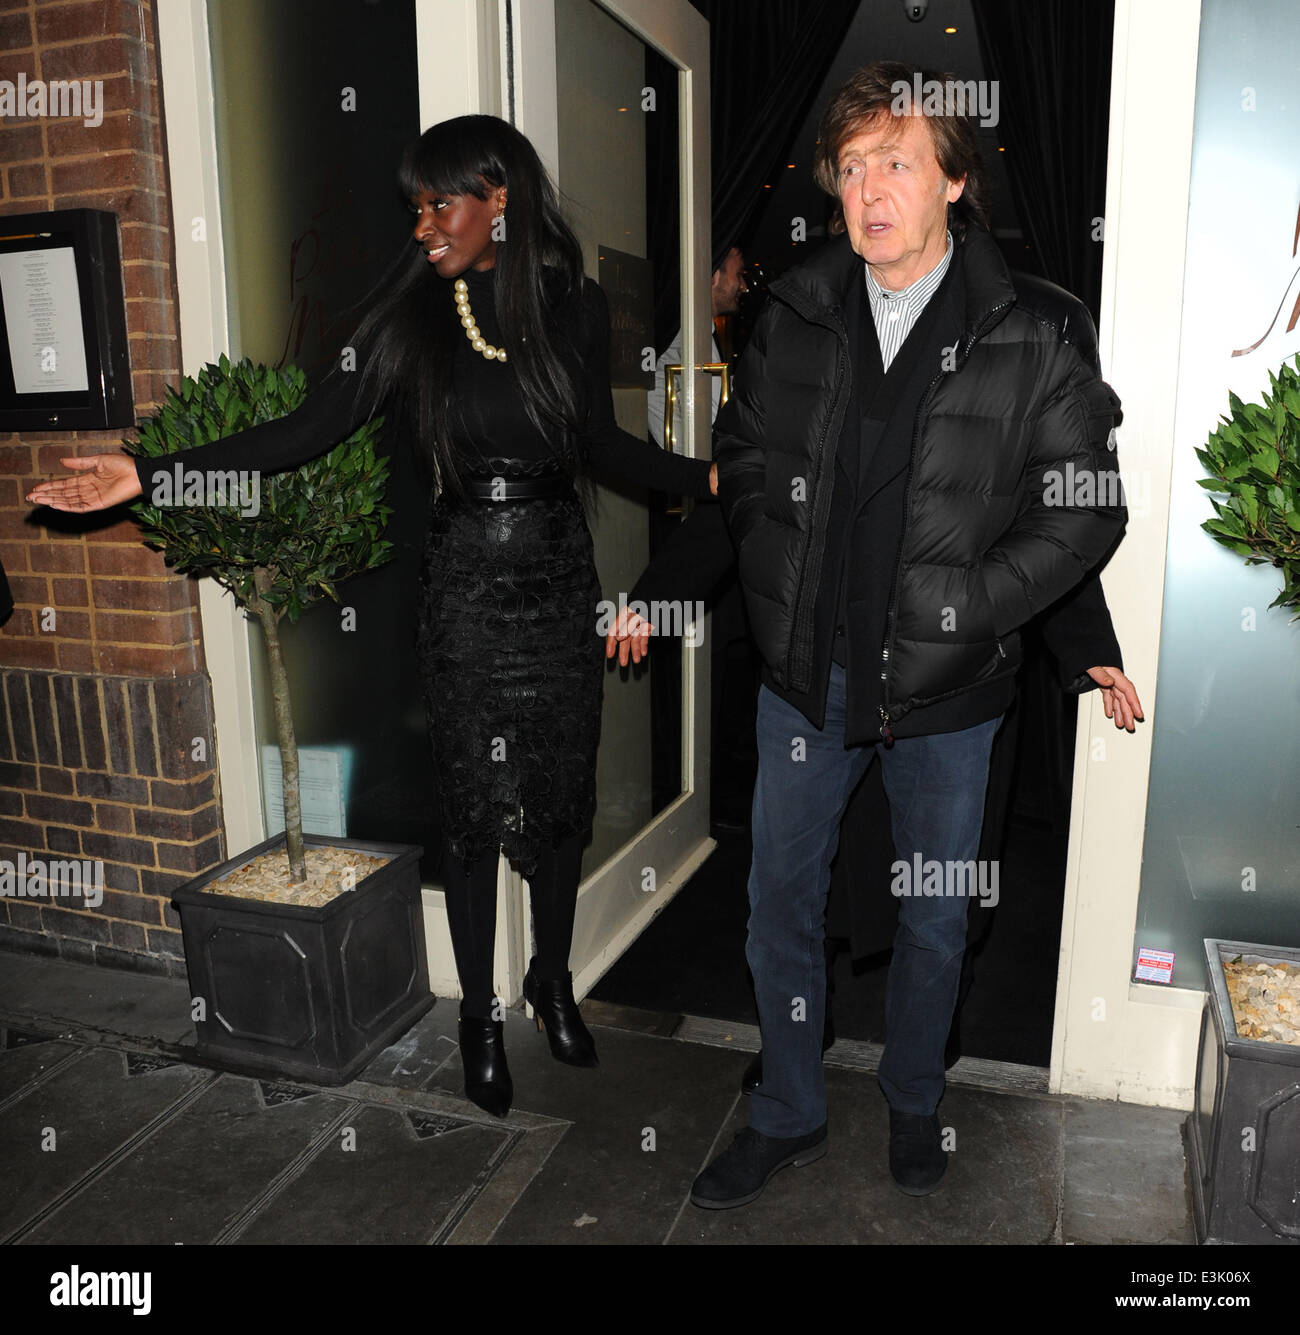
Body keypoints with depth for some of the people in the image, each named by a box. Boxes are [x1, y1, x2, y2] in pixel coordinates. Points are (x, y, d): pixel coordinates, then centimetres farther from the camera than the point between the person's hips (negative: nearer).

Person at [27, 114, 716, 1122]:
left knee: (561, 795, 11)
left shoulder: (575, 307, 1)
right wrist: (152, 473, -12)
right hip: (465, 589, -1)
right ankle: (481, 1012, 27)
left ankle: (555, 979, 35)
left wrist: (710, 476, 5)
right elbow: (311, 429, -6)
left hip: (562, 582, 2)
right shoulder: (414, 317, -3)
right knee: (474, 808, 6)